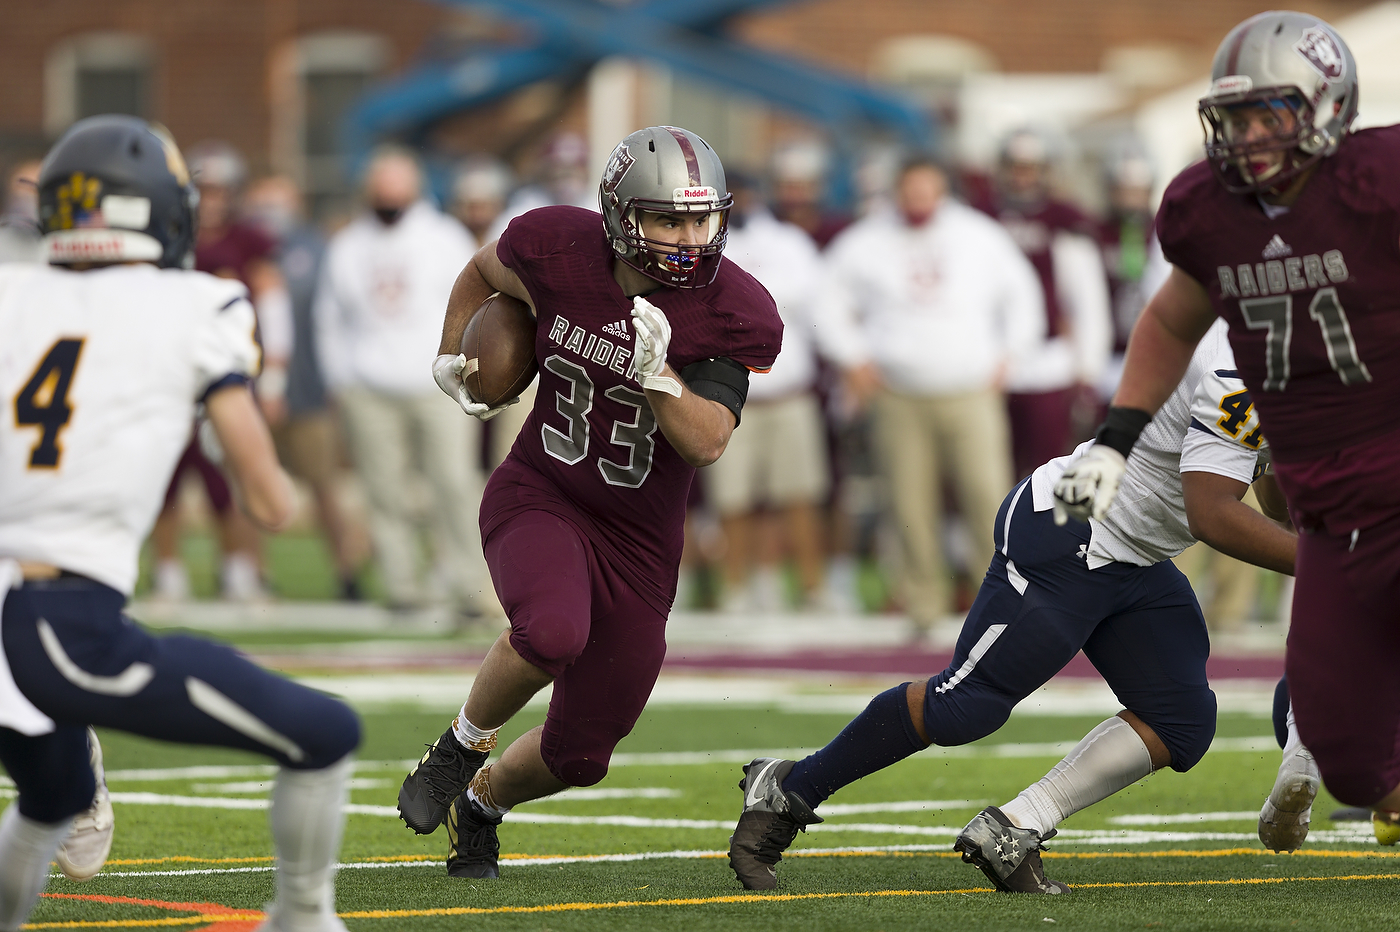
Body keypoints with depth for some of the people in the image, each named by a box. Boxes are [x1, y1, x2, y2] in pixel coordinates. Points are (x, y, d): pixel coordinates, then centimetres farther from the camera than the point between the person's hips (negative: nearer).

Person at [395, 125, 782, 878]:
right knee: (554, 631, -36)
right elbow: (486, 270, 12)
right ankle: (462, 747, -6)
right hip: (538, 501, -2)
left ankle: (481, 802, 42)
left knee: (579, 755, 7)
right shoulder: (560, 251, -12)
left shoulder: (730, 316, -14)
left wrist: (656, 370, -33)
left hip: (636, 544, 2)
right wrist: (451, 358, 6)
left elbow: (706, 443, -19)